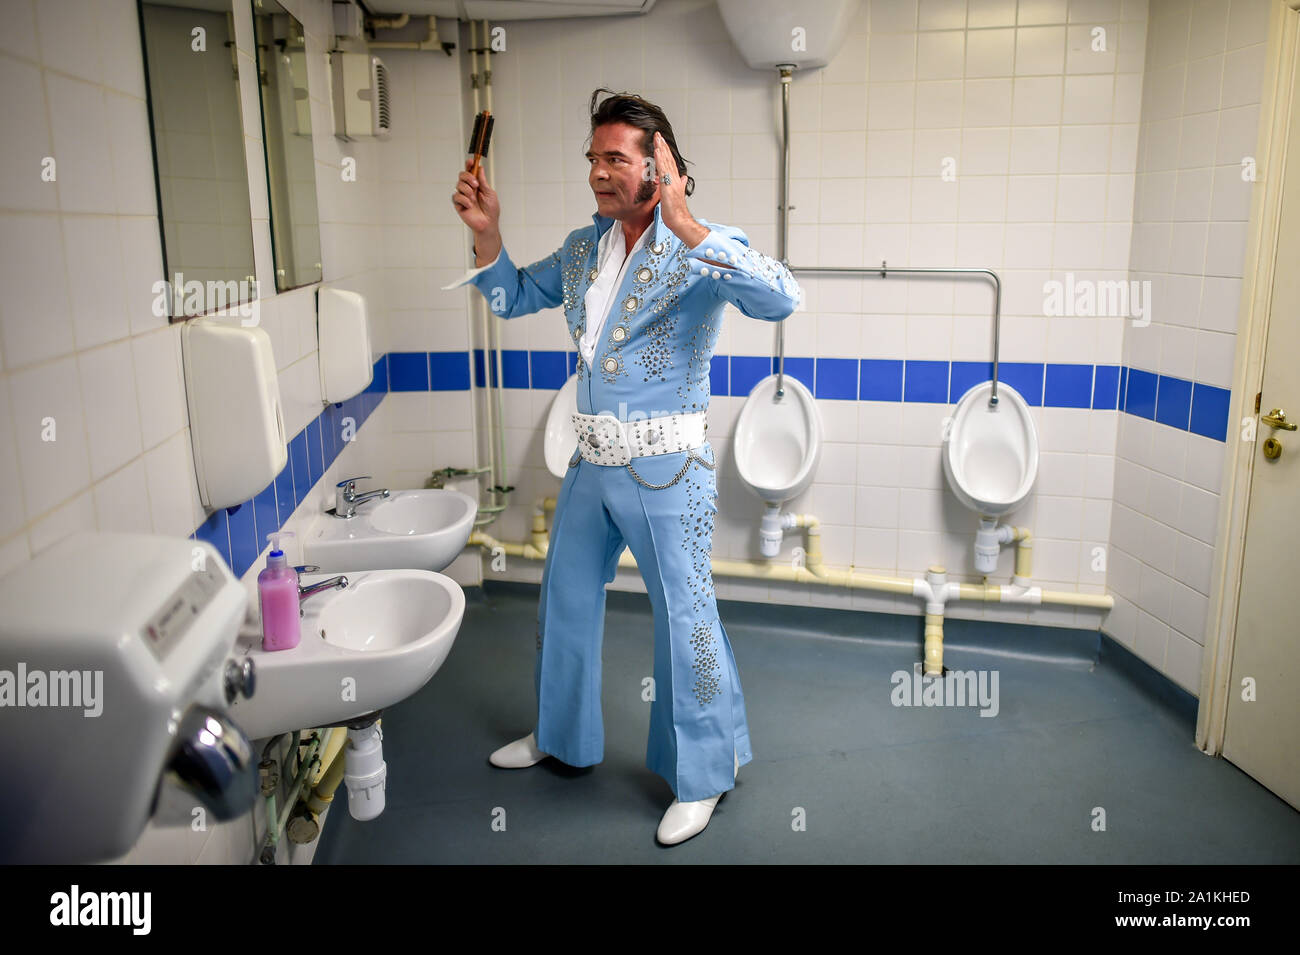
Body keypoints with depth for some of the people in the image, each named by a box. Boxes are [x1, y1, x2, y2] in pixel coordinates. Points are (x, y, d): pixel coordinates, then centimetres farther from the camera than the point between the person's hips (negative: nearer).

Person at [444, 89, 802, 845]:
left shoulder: (703, 248, -13)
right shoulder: (584, 248, 8)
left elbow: (782, 300, -31)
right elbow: (513, 298, 22)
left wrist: (683, 224, -35)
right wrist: (487, 232, 5)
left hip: (666, 469, -7)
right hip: (593, 463, 7)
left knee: (685, 619, 3)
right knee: (566, 601, 19)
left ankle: (704, 775, 23)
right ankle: (564, 736, 42)